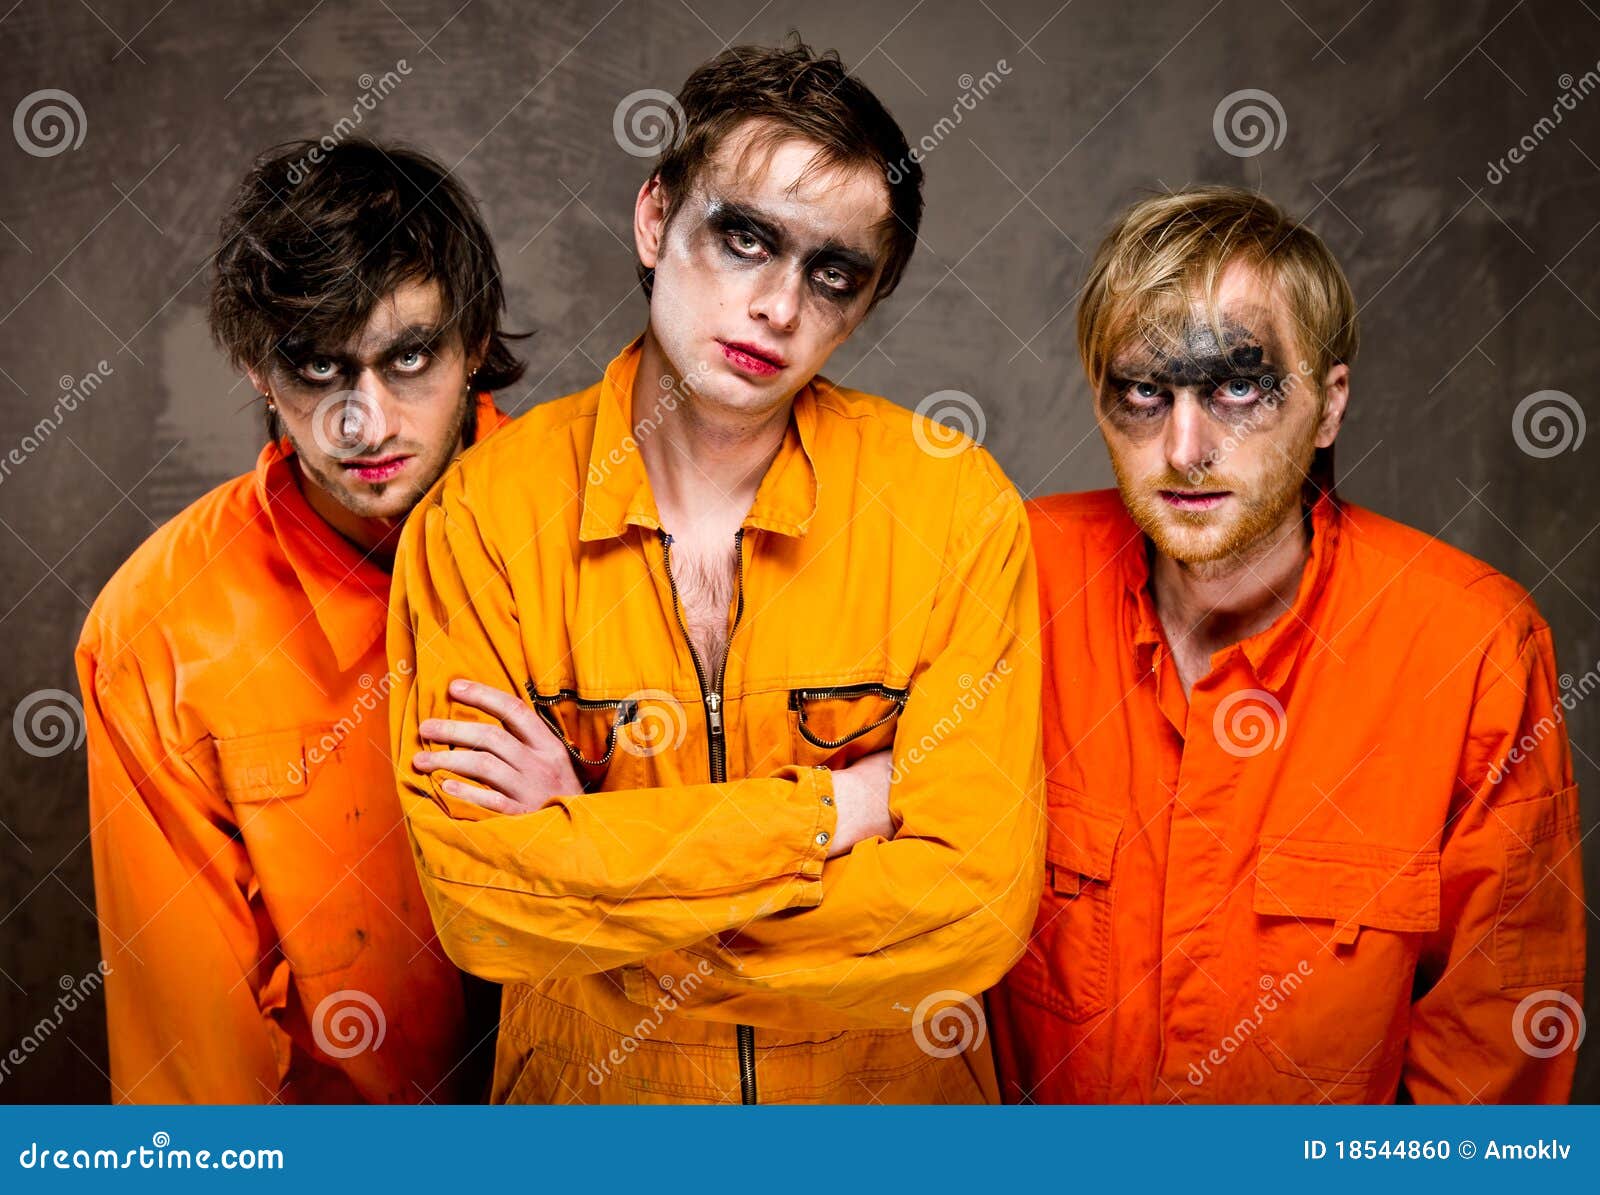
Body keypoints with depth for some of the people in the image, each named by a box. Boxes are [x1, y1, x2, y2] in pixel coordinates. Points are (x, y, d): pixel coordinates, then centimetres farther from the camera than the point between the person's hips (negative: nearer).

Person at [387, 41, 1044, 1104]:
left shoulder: (955, 505, -11)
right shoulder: (482, 513, -10)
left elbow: (972, 907, -16)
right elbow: (473, 899, -16)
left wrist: (588, 851, -18)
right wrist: (834, 806, -19)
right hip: (586, 1092, 1)